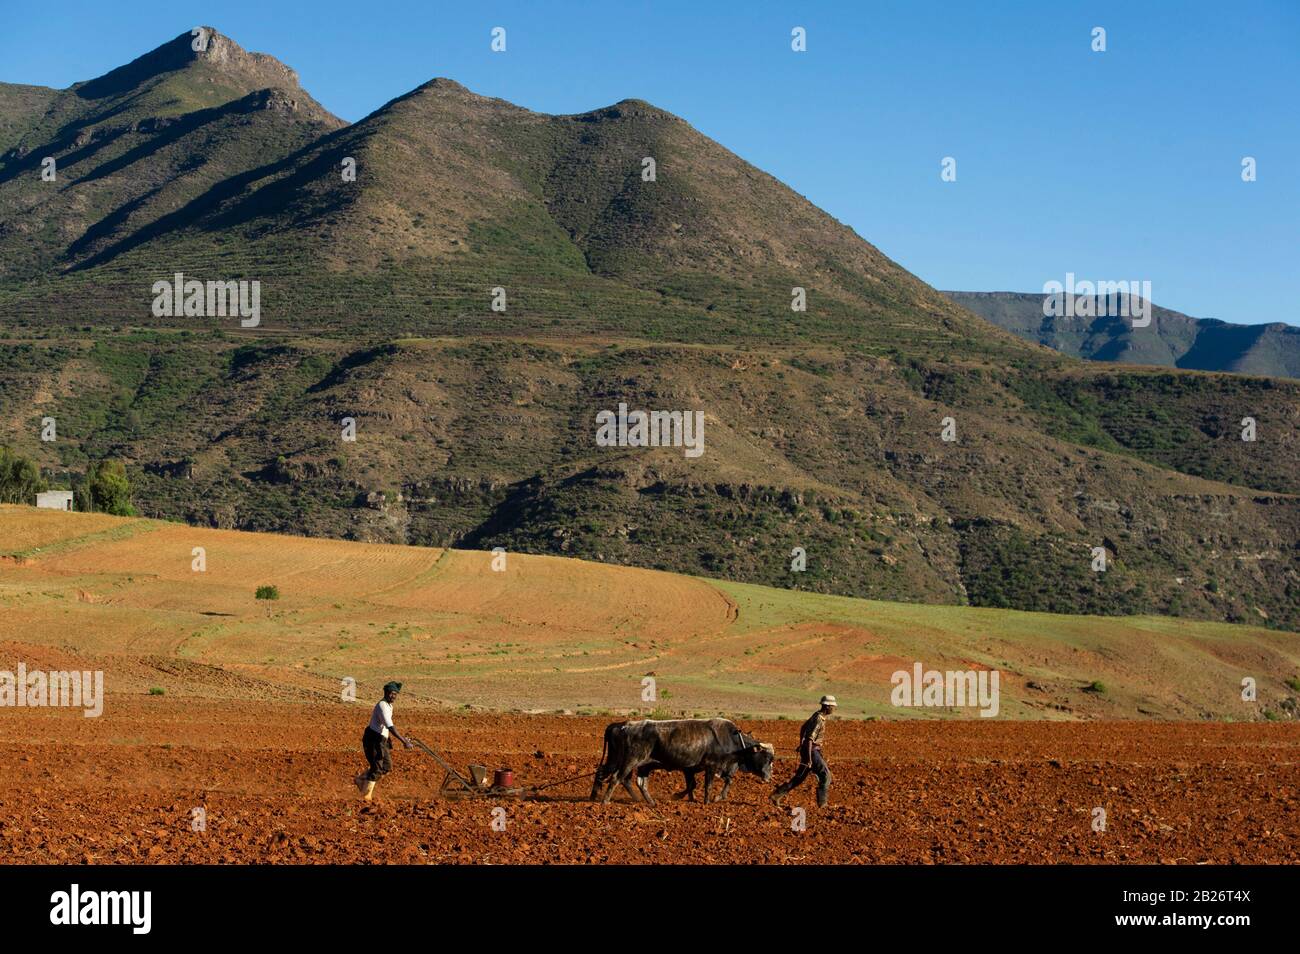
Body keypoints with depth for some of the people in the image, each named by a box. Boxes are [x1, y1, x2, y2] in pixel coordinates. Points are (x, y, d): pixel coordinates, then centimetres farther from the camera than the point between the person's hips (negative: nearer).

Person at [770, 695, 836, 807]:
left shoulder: (817, 715, 11)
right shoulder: (819, 720, -20)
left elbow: (802, 728, 24)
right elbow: (809, 738, -25)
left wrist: (801, 744, 32)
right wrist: (809, 758, -26)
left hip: (805, 749, 10)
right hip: (812, 751, -10)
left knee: (800, 777, 12)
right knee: (825, 775, -2)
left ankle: (777, 795, 11)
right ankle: (822, 802, 2)